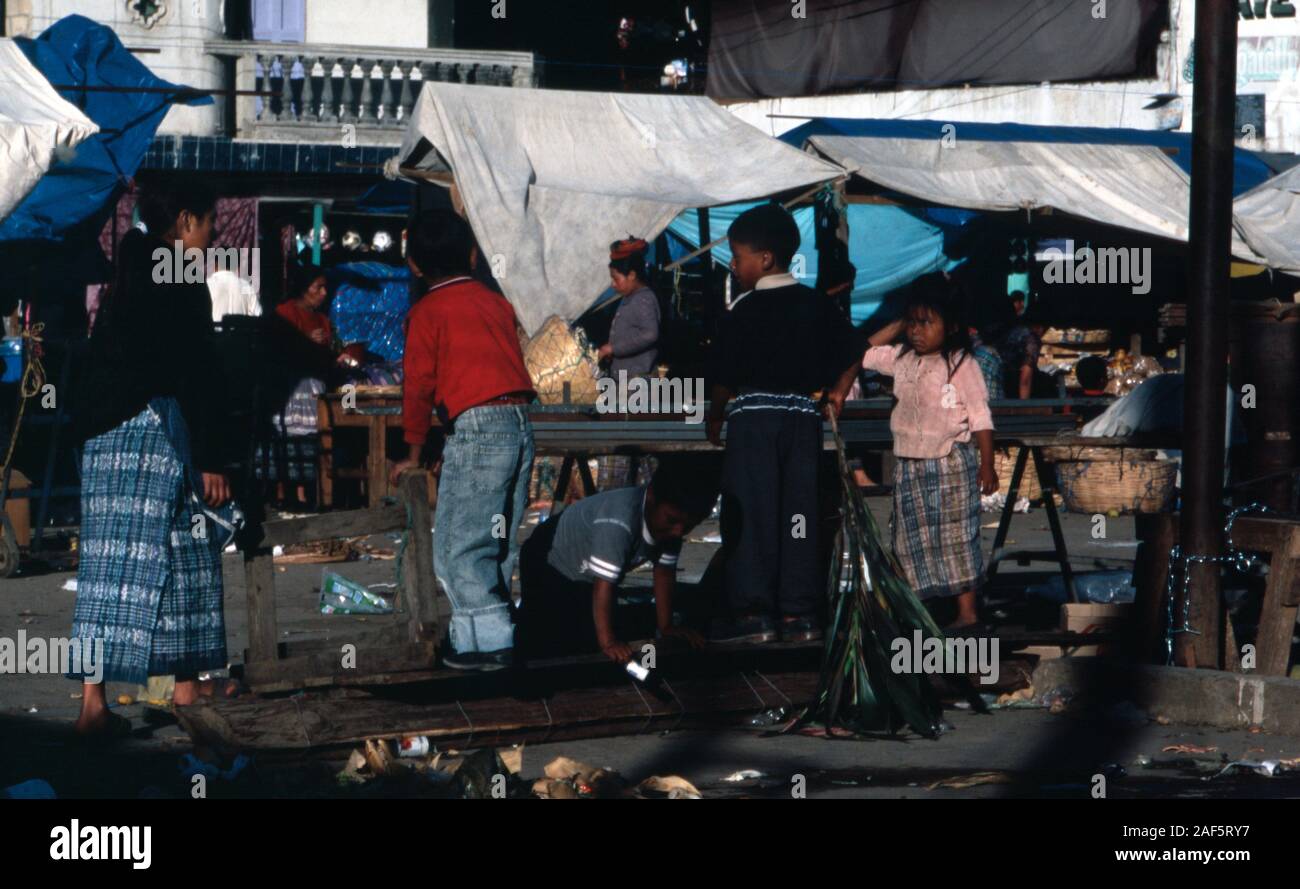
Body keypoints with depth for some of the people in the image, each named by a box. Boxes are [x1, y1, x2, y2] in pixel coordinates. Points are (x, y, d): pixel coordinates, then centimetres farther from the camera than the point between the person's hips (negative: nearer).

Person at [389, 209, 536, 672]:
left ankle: (487, 641, -7)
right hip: (520, 426, 7)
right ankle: (492, 631, 17)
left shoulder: (426, 312, 0)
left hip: (475, 426, -7)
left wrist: (414, 452, 8)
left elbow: (419, 385, -1)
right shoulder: (496, 303, 17)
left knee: (458, 545, -2)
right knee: (498, 542, 14)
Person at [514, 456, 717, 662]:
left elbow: (665, 572, -5)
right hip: (550, 564, -8)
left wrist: (665, 627, -5)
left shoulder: (670, 521, -18)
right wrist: (608, 642, -37)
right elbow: (603, 584, -40)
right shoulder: (621, 521, -43)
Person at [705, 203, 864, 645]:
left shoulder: (743, 310, -8)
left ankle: (753, 612, -4)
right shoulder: (818, 306, 9)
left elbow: (725, 375, -8)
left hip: (753, 414, -5)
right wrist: (837, 394, 23)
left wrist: (714, 418, 6)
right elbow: (853, 352, 14)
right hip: (803, 416, 5)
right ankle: (800, 612, 5)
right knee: (799, 512, 7)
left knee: (749, 512, -1)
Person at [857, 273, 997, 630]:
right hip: (909, 464, 6)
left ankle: (967, 610, 1)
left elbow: (980, 417, -7)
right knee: (912, 540, 7)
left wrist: (987, 464, -11)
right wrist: (895, 327, 10)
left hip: (951, 463, -6)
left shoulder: (962, 364, -8)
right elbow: (864, 353, 18)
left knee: (956, 537, -3)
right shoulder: (902, 360, 8)